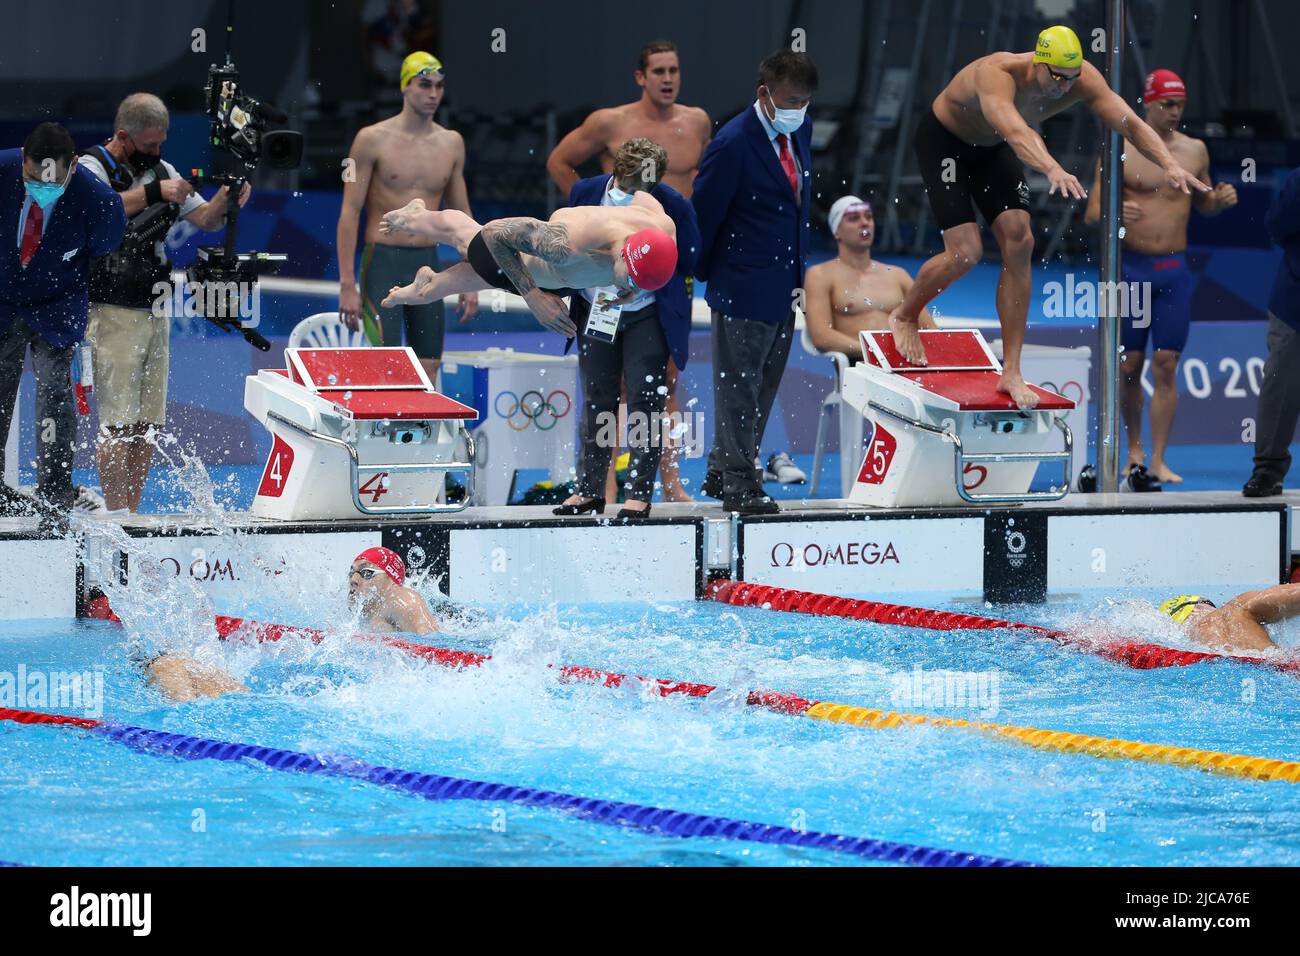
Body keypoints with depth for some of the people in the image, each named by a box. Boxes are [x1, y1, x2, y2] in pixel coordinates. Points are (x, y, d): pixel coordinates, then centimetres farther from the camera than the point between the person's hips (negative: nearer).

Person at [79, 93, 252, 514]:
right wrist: (154, 193, -31)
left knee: (147, 423, 6)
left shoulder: (161, 171, 15)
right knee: (117, 423, -10)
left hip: (155, 311, 7)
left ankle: (133, 514, 11)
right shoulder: (92, 167, -5)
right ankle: (116, 517, -10)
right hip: (112, 310, -7)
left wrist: (226, 199, -8)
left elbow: (205, 219, 13)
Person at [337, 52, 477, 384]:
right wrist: (347, 285, -11)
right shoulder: (373, 139, -5)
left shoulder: (451, 143, 9)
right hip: (383, 261, -5)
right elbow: (349, 213, -5)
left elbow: (461, 215, 16)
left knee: (427, 376, 4)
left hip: (428, 264, 5)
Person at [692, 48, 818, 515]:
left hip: (784, 287, 8)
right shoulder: (734, 144, -20)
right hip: (744, 287, -8)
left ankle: (722, 473, 26)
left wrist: (798, 271, 15)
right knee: (739, 390, 0)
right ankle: (740, 486, 6)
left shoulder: (800, 130, 5)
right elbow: (703, 214, -12)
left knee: (761, 389, 15)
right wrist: (705, 273, -1)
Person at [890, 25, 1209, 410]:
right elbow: (1015, 130, -60)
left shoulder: (1083, 80, -25)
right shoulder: (997, 75, -42)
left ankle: (1011, 373, -6)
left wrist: (1168, 164, -51)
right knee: (966, 253, -15)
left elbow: (1129, 122, -34)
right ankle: (904, 316, 16)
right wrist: (1052, 170, -78)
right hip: (943, 140, -6)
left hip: (992, 147, 6)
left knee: (1018, 242, -10)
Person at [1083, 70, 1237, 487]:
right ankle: (1134, 448, 20)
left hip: (1174, 270, 2)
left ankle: (1158, 459, -1)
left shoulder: (1194, 151, 6)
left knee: (1166, 366, -2)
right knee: (1128, 366, 3)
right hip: (1130, 266, -2)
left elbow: (1202, 204, 20)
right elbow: (1091, 212, -3)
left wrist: (1220, 200, -3)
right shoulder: (1121, 150, -3)